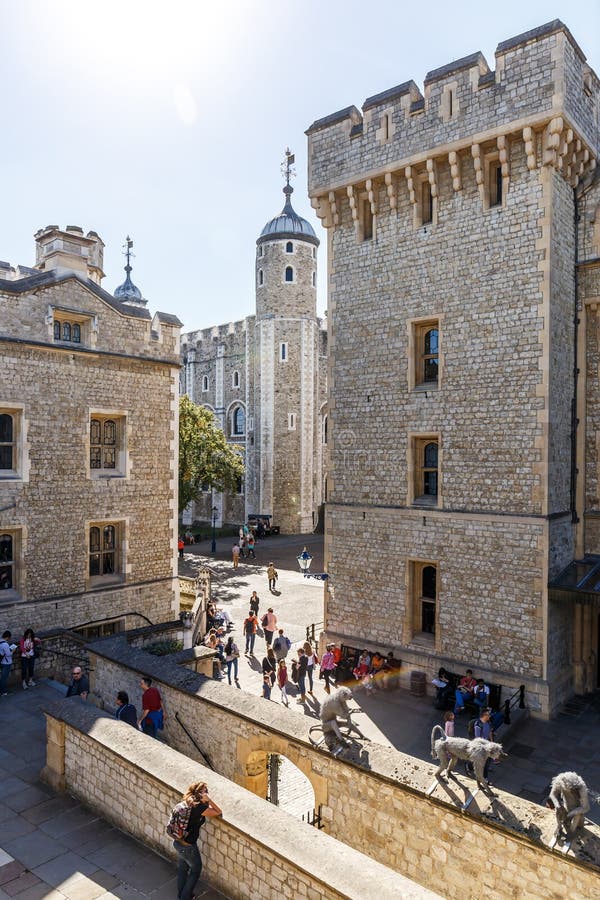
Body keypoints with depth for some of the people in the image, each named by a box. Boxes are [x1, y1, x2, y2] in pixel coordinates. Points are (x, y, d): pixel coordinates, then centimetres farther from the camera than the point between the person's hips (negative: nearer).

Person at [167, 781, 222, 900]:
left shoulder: (183, 802, -8)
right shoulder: (200, 807, -28)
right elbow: (219, 813, -17)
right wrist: (209, 800, -23)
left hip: (177, 843, 6)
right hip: (188, 847, -6)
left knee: (183, 867, 31)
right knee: (196, 870, 22)